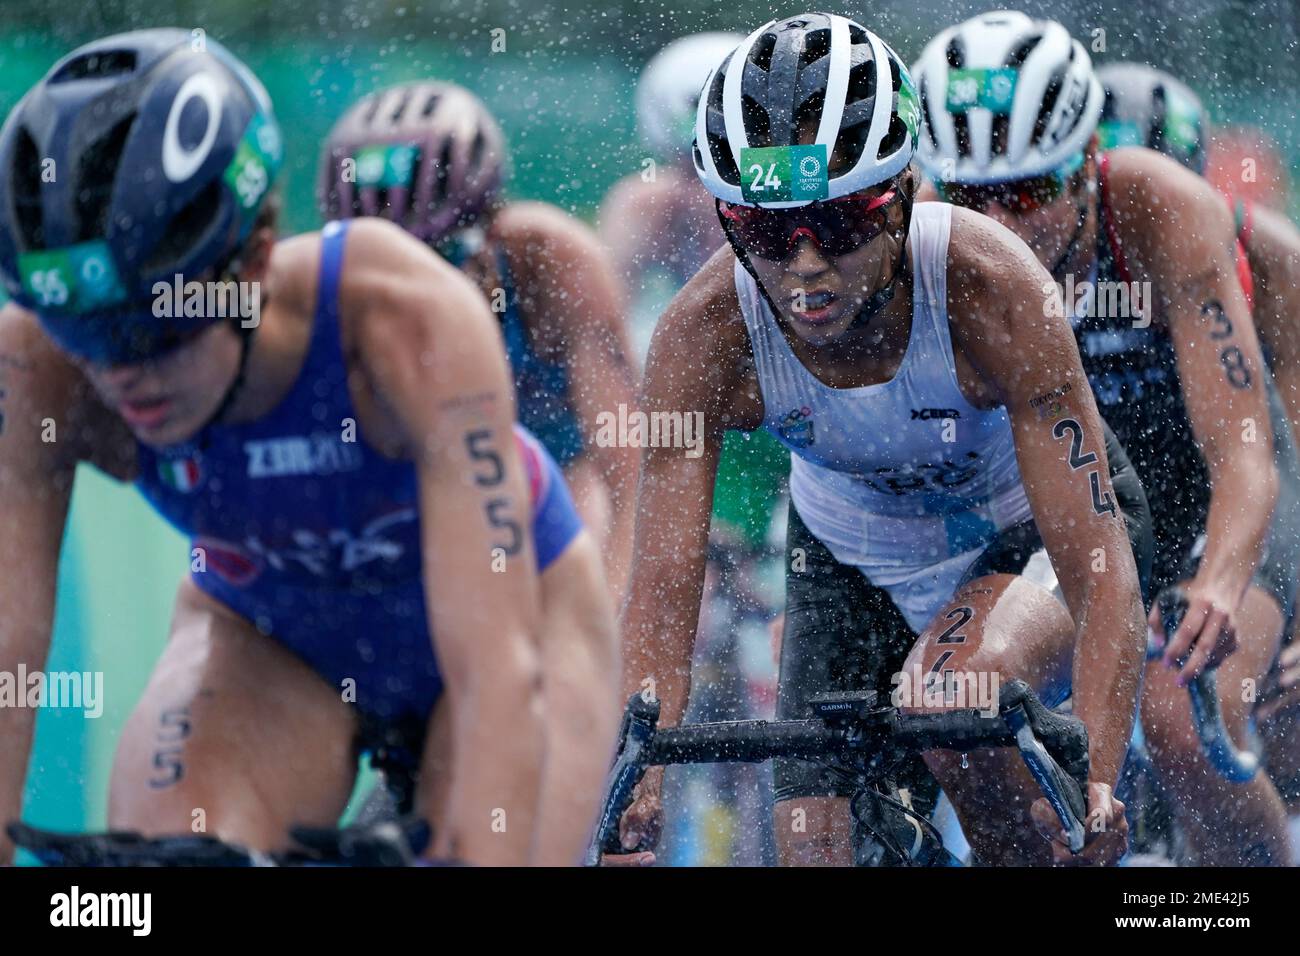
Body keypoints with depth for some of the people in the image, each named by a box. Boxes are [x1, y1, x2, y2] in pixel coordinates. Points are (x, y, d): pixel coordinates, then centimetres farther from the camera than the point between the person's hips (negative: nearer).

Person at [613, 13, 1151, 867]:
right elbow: (662, 595, -31)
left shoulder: (987, 286, -36)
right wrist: (635, 806, -47)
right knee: (815, 847, -7)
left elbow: (1101, 574, -36)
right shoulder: (703, 335, -30)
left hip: (1027, 532, -3)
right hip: (852, 562, 3)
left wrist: (1099, 786, -50)